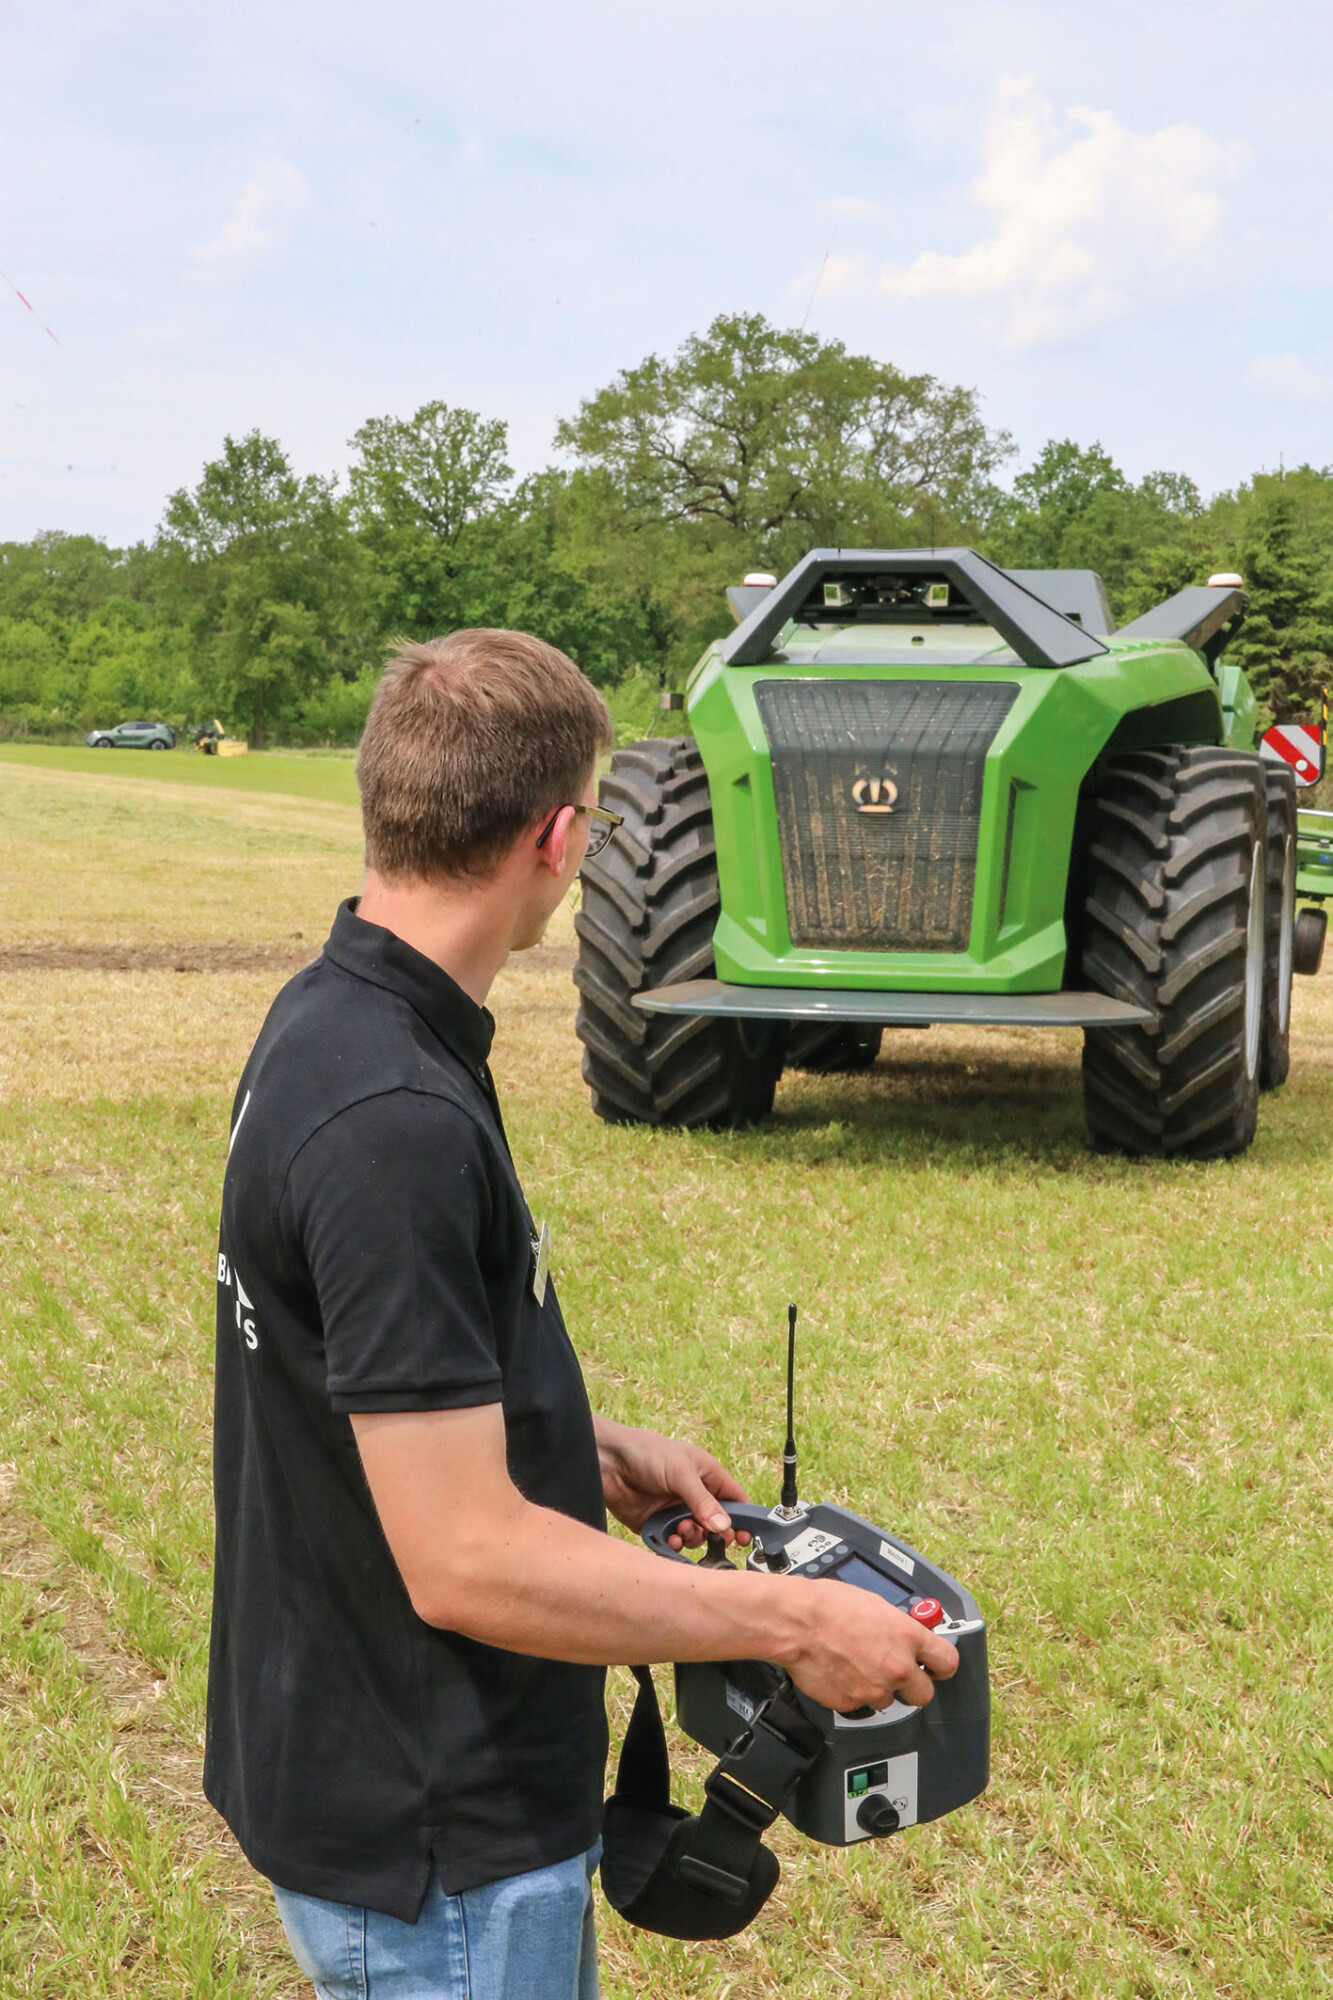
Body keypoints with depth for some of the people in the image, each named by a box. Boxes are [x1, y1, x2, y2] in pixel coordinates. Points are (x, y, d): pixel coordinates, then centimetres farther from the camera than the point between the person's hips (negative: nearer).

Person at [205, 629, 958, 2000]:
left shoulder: (334, 1017, 3)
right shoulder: (392, 1124, -30)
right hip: (424, 1839, -10)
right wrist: (792, 1621, -21)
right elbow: (467, 1561, -29)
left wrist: (593, 1451, 12)